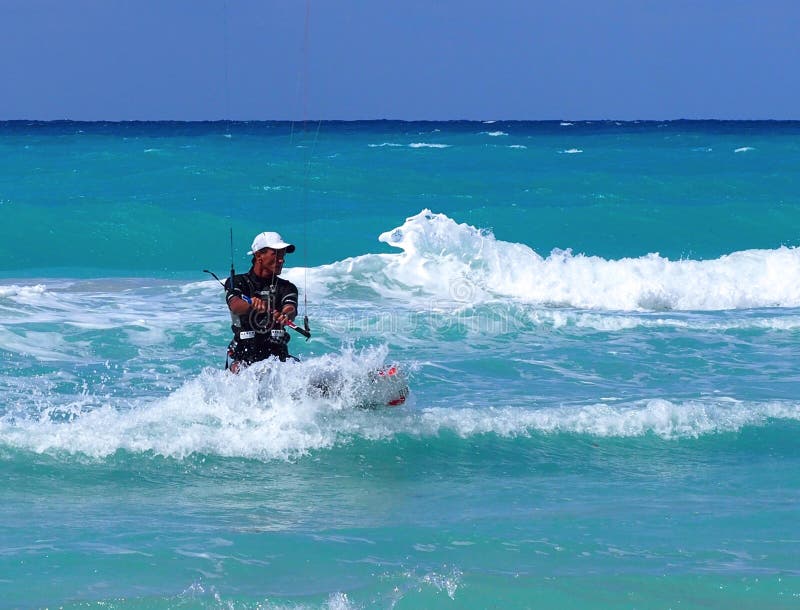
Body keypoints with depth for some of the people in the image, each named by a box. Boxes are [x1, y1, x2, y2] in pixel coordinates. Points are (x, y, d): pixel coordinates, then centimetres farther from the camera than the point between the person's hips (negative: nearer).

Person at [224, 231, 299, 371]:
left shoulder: (286, 287, 11)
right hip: (243, 353, -2)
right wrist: (251, 303, -41)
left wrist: (285, 316, -36)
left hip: (277, 353, 2)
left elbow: (291, 310, -10)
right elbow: (235, 306, -16)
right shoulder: (237, 282, 5)